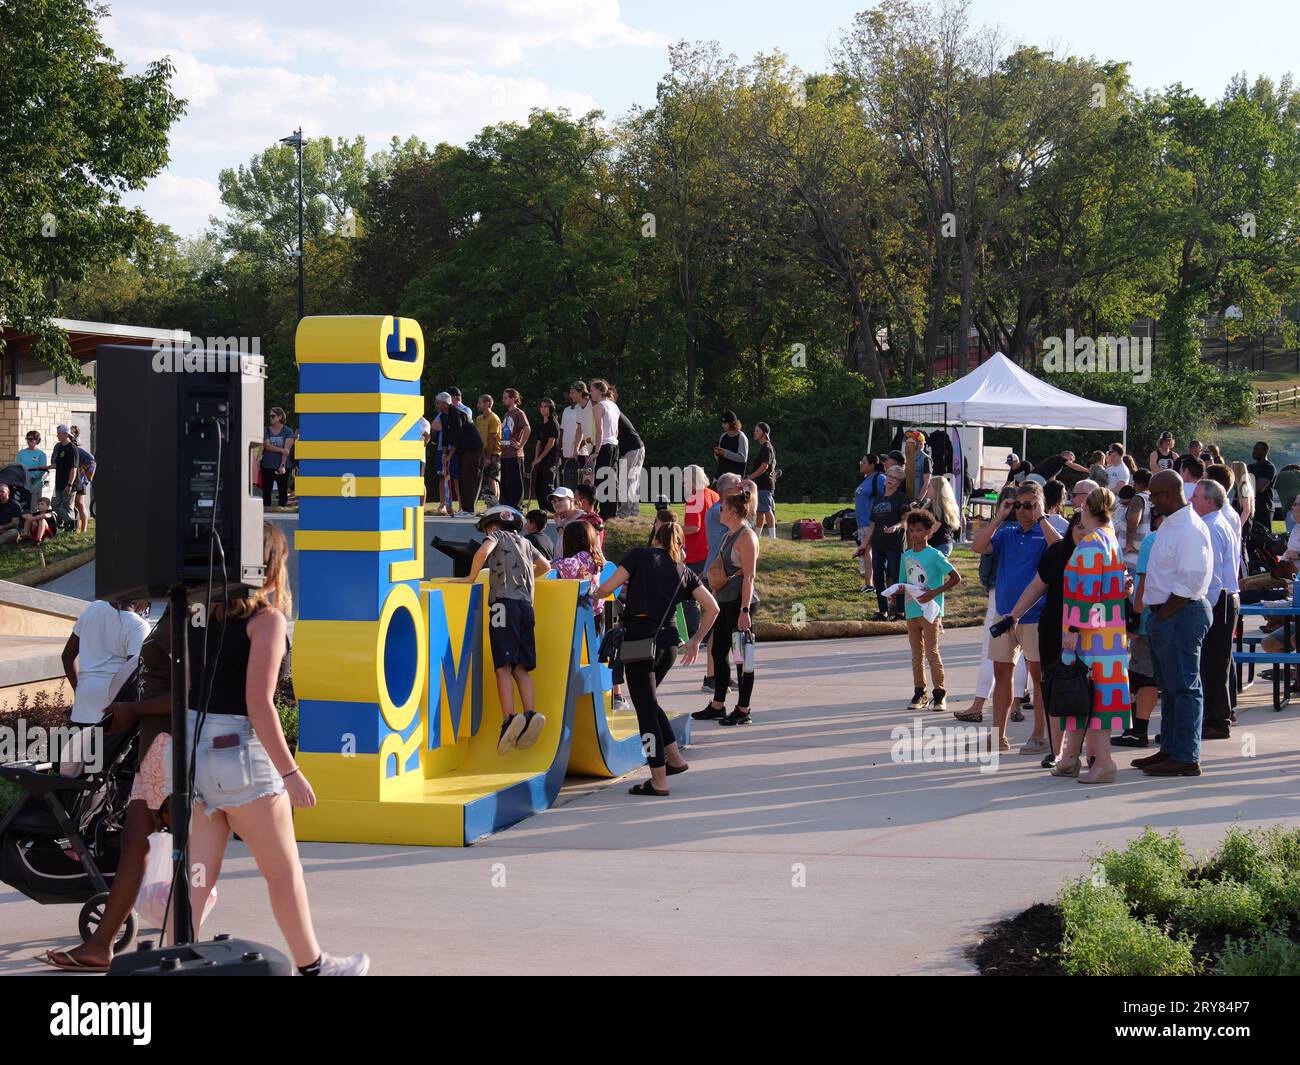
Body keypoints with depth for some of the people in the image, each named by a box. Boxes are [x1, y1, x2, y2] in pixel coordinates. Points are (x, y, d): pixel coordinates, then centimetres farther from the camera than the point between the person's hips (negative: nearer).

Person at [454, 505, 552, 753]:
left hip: (504, 603, -6)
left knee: (504, 665, -13)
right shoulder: (524, 542, 26)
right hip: (526, 605, 6)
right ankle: (530, 714, -15)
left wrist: (471, 578, 0)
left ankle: (509, 718, -28)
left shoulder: (497, 535, 10)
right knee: (521, 667, 5)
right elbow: (545, 565, 38)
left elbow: (483, 551, -12)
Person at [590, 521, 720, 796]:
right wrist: (696, 640, 19)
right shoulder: (684, 572, 14)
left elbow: (607, 588, -6)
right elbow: (712, 608, 9)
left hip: (640, 637, -5)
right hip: (669, 640, 5)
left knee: (646, 708, 0)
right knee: (648, 701, 26)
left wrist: (593, 594, 15)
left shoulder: (640, 555, 3)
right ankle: (675, 758, 22)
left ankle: (658, 781, 1)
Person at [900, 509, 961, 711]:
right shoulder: (906, 556, 10)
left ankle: (939, 694, 2)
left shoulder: (935, 555, -8)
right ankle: (919, 693, 17)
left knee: (932, 652, -6)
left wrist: (935, 592, -18)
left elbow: (956, 578, -10)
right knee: (917, 654, 11)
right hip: (911, 610, 6)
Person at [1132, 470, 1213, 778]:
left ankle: (1186, 758, -3)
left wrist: (1165, 614, -17)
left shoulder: (1189, 528, -17)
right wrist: (1156, 615, 14)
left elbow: (1189, 582, -22)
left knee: (1184, 687, -6)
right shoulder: (1170, 524, 15)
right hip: (1165, 614, 11)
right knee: (1169, 686, 17)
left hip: (1181, 616, -11)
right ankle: (1169, 750, 26)